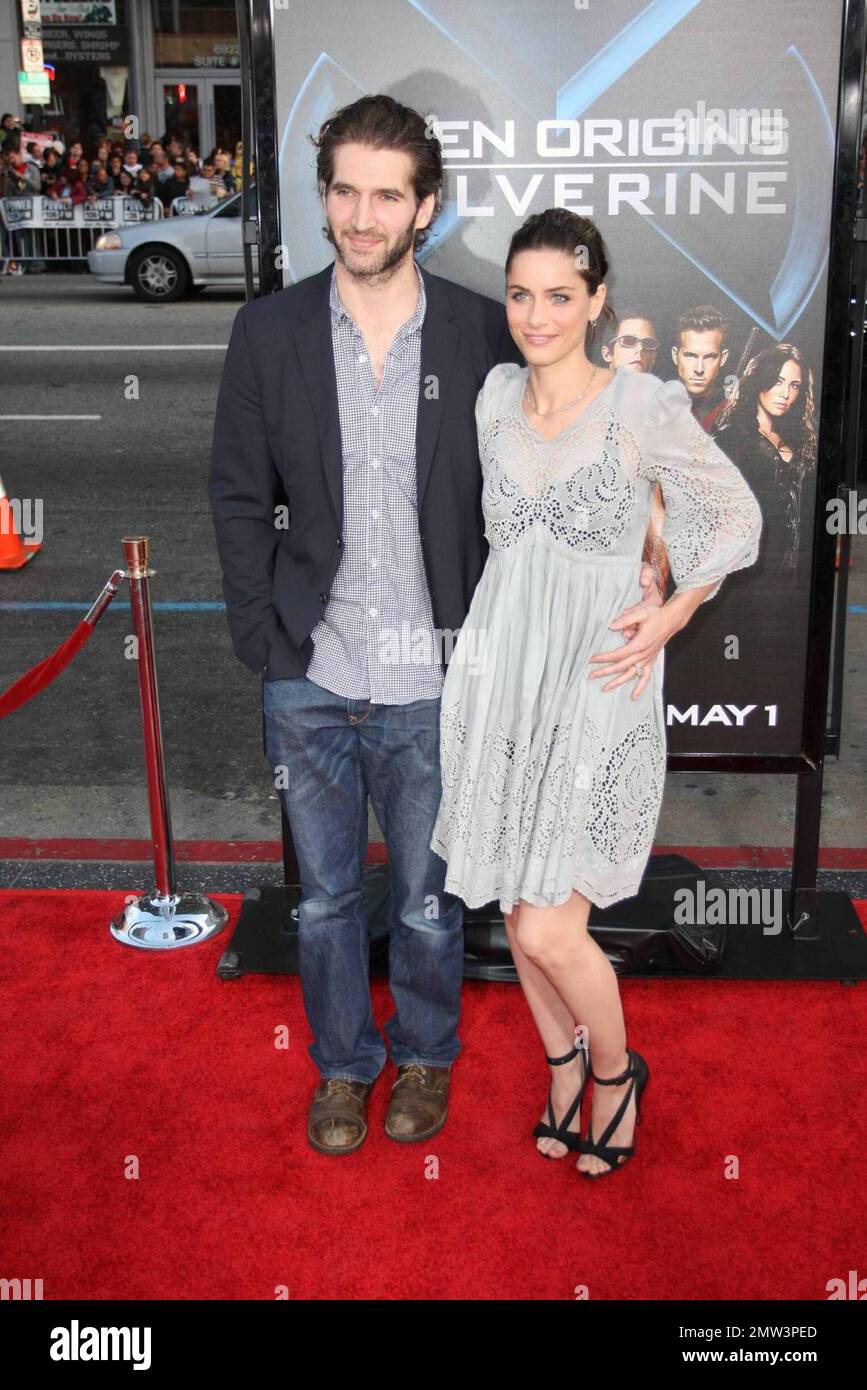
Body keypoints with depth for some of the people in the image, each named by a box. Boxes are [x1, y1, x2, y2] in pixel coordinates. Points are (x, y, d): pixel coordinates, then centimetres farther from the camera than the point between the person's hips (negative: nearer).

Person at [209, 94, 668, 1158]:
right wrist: (261, 641, -3)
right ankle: (342, 1062, 41)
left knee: (427, 899, 15)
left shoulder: (484, 334, -5)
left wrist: (622, 557, -8)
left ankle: (425, 1053, 42)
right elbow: (239, 497, 2)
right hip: (309, 679, 1)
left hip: (431, 680, -1)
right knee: (324, 896, 17)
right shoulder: (269, 331, -2)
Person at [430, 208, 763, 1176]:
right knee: (516, 906, 13)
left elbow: (737, 516, 0)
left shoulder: (646, 407, -11)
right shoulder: (495, 400, 4)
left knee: (547, 929, -7)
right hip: (500, 680, 5)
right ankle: (563, 1066, 38)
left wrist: (673, 612, -11)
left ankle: (616, 1069, 24)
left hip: (597, 693, -5)